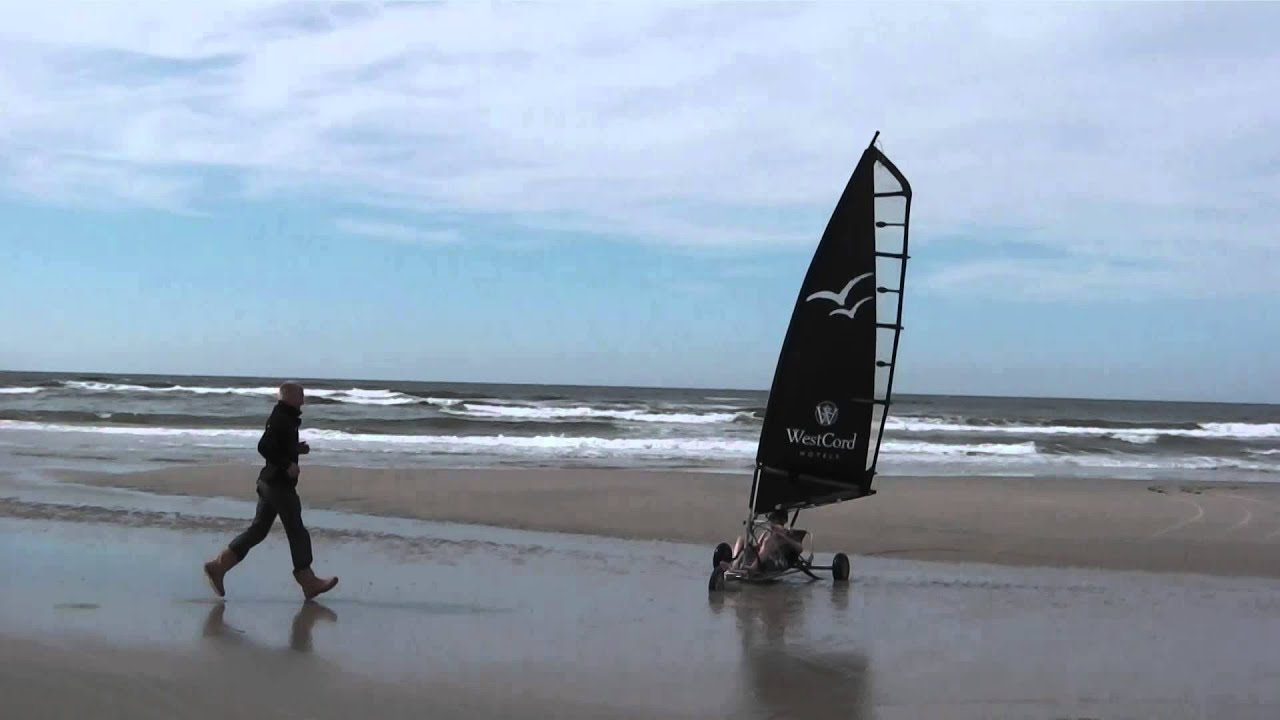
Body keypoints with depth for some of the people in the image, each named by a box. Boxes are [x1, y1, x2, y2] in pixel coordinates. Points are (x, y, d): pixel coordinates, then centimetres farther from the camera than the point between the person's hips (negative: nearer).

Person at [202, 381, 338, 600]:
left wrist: (297, 449, 12)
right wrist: (287, 465, -22)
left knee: (258, 529, 11)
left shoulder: (285, 418, 15)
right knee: (296, 531, -2)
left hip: (270, 482, 10)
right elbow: (264, 447, -26)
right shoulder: (281, 419, -16)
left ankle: (218, 566, 10)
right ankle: (308, 582, 5)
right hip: (279, 484, -10)